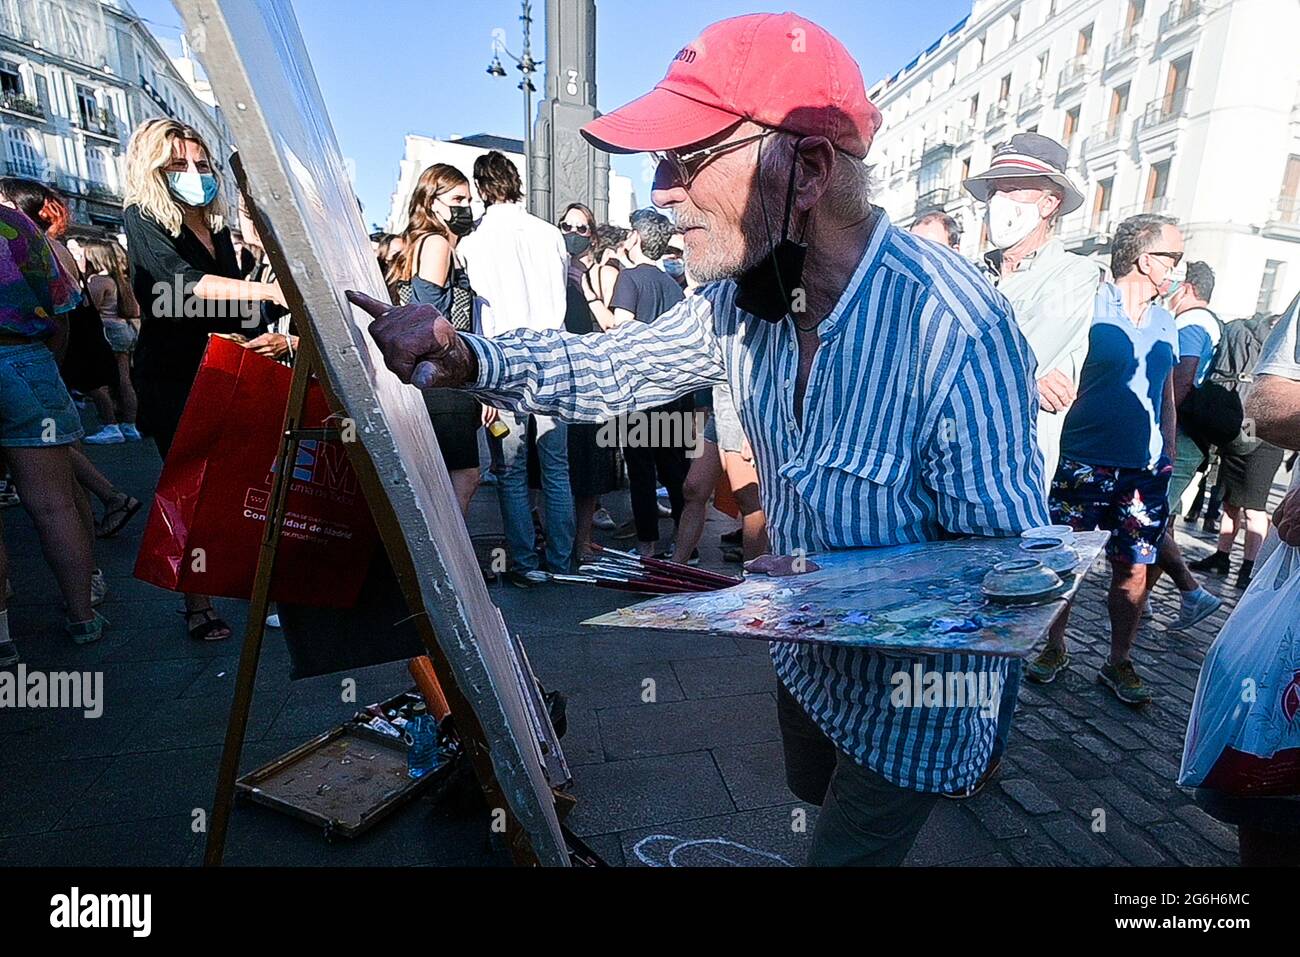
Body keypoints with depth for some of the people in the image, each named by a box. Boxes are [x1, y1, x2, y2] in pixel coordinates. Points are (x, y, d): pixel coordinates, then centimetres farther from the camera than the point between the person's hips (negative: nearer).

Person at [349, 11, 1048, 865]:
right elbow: (611, 368, -5)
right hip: (809, 657, 7)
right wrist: (466, 357, -21)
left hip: (916, 694, -7)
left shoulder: (955, 330, -35)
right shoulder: (742, 299, -13)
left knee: (846, 849, 15)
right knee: (814, 791, 35)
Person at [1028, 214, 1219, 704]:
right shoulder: (1090, 305, -5)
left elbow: (1166, 395, 21)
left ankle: (1119, 662, 24)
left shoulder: (1164, 321, 14)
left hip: (1146, 469, 5)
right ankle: (1054, 648, 24)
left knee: (1135, 571, 8)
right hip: (1084, 462, -5)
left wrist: (1169, 458, 17)